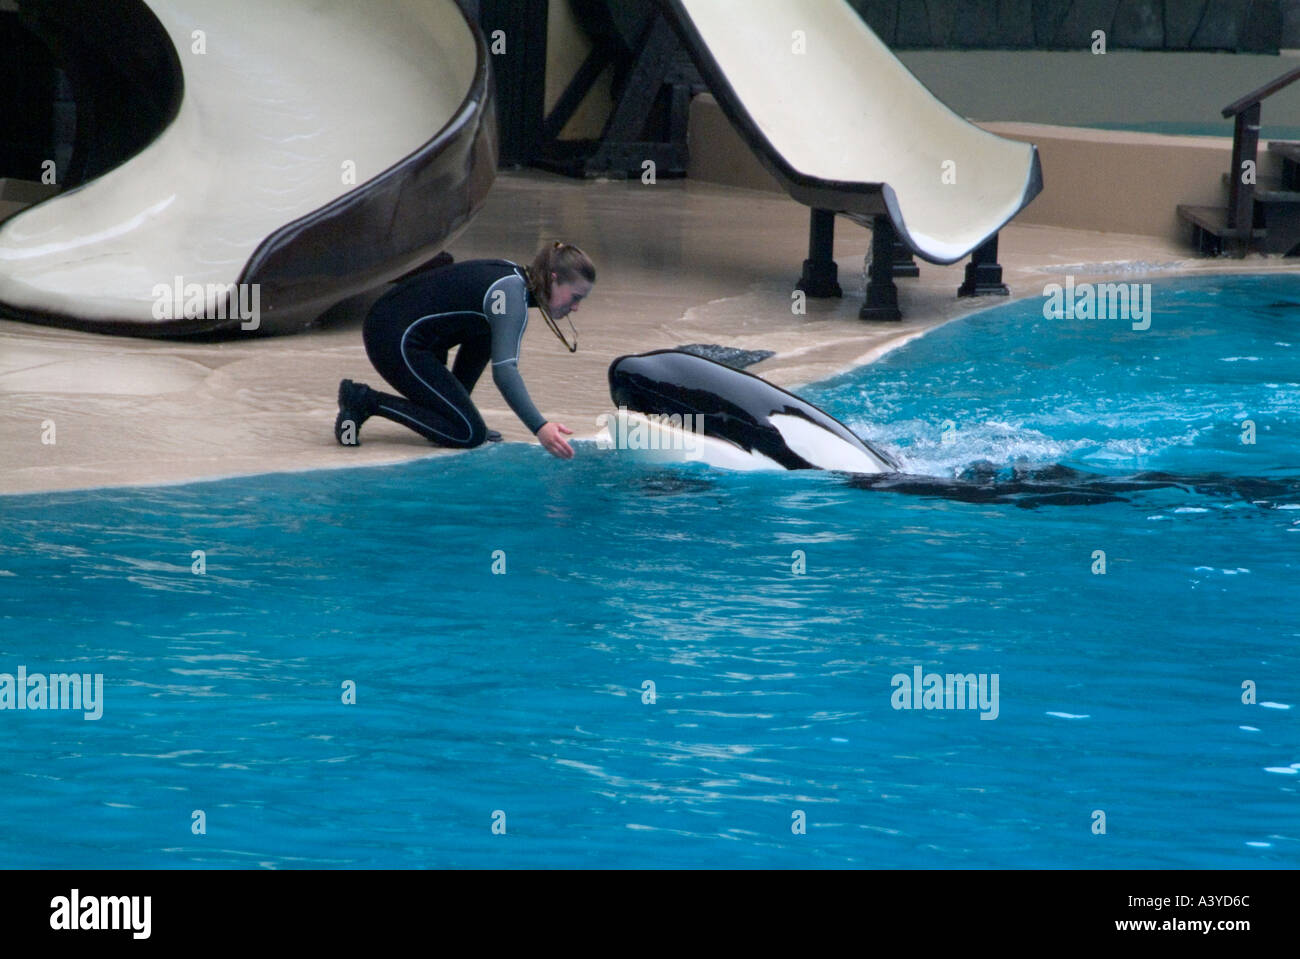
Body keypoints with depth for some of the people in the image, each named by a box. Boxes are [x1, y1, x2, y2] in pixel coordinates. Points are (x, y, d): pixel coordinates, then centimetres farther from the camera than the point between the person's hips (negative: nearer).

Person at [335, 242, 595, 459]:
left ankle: (456, 407, 18)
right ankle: (366, 401, -8)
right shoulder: (512, 296, -17)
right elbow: (504, 370, -29)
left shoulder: (513, 275, 13)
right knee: (469, 435, -10)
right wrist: (540, 427, -39)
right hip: (396, 341, -11)